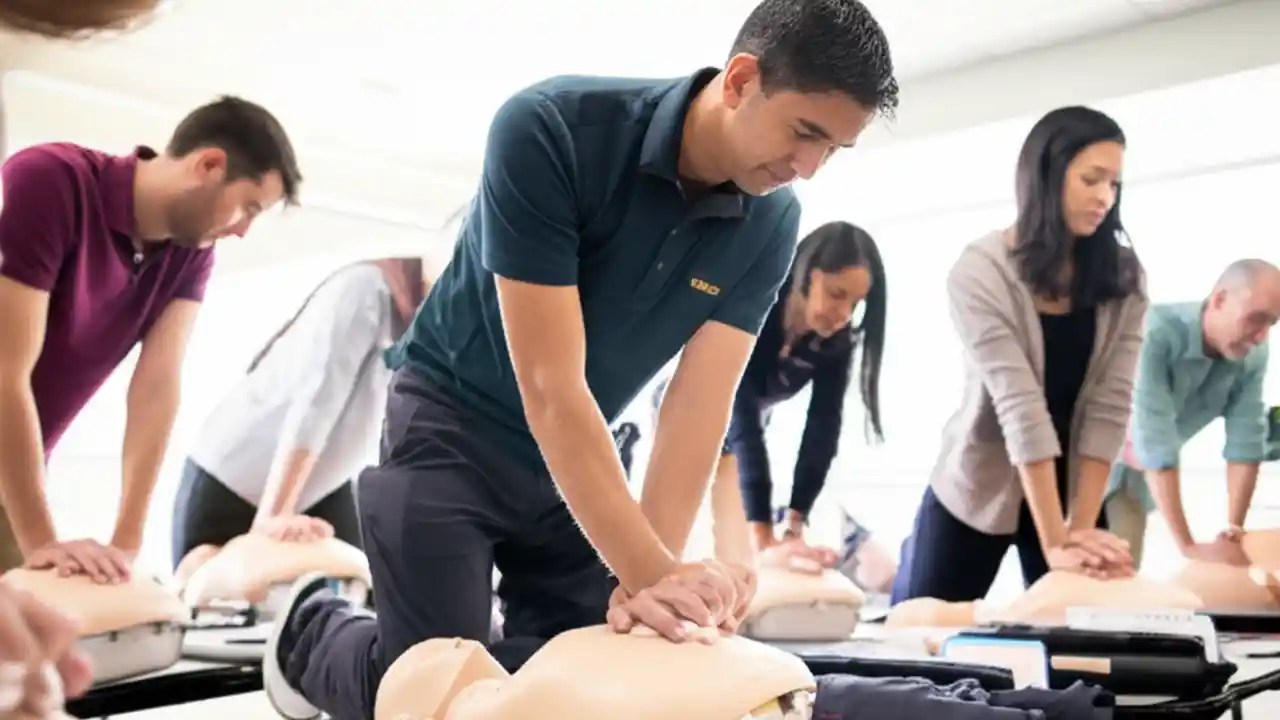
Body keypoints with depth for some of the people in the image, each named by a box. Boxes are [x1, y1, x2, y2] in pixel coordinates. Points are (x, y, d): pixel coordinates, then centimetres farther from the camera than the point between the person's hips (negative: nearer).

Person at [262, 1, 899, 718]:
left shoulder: (771, 223, -13)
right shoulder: (550, 130, -29)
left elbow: (701, 403, -16)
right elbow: (550, 386, -31)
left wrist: (655, 577, -26)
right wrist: (649, 570, -34)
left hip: (584, 454, 5)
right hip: (455, 423, -5)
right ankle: (311, 633, 26)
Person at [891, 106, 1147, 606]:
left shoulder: (1122, 277, -5)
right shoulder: (980, 273, -17)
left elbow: (1110, 405, -10)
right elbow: (1018, 405, -25)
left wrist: (1082, 527, -19)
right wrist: (1054, 541, -30)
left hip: (1074, 486, 3)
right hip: (978, 485, -3)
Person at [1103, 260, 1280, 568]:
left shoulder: (1252, 355, -13)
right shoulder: (1158, 334, -32)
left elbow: (1245, 441, -10)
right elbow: (1155, 443, -35)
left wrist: (1234, 530, -15)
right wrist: (1188, 545, -35)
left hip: (1136, 475, 6)